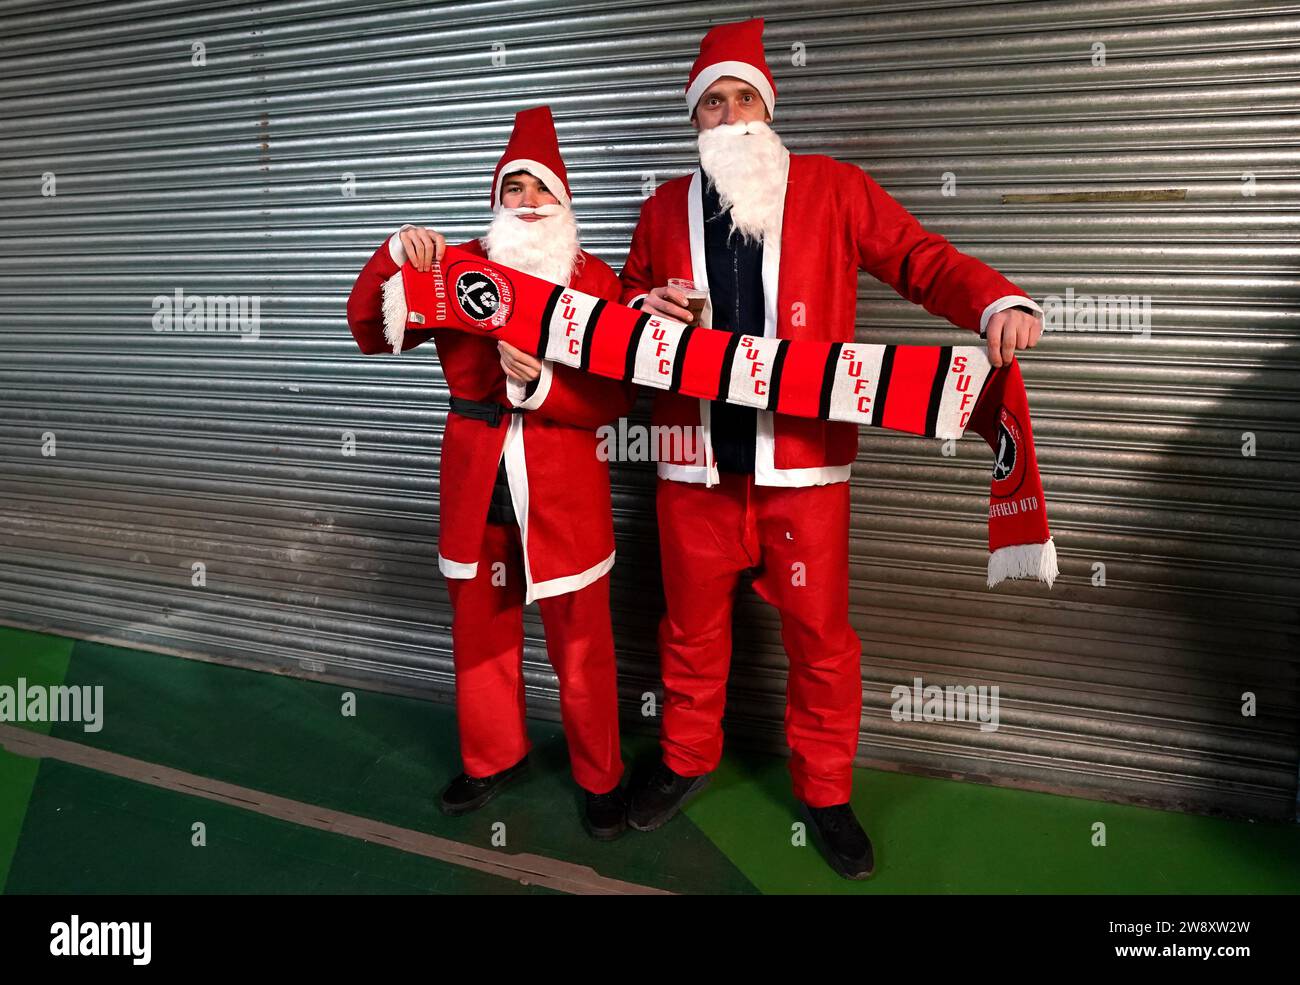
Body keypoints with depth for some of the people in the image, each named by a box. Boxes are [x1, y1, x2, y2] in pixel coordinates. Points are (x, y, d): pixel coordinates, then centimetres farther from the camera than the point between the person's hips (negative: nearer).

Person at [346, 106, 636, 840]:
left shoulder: (596, 279, -1)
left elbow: (618, 395, -7)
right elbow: (372, 334, 2)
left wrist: (541, 385, -24)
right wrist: (394, 256, -13)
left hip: (563, 486, -3)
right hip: (476, 484, 3)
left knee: (580, 642, 5)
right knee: (480, 629, 16)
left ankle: (602, 778, 25)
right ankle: (495, 757, 37)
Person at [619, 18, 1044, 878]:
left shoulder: (833, 190, 4)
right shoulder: (665, 208, 12)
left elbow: (921, 259, -1)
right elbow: (628, 303, 21)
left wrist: (996, 301, -20)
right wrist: (647, 310, -3)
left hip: (802, 460, -2)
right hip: (697, 459, 3)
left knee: (820, 635, 5)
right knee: (692, 625, 15)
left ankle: (825, 791, 26)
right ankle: (687, 760, 37)